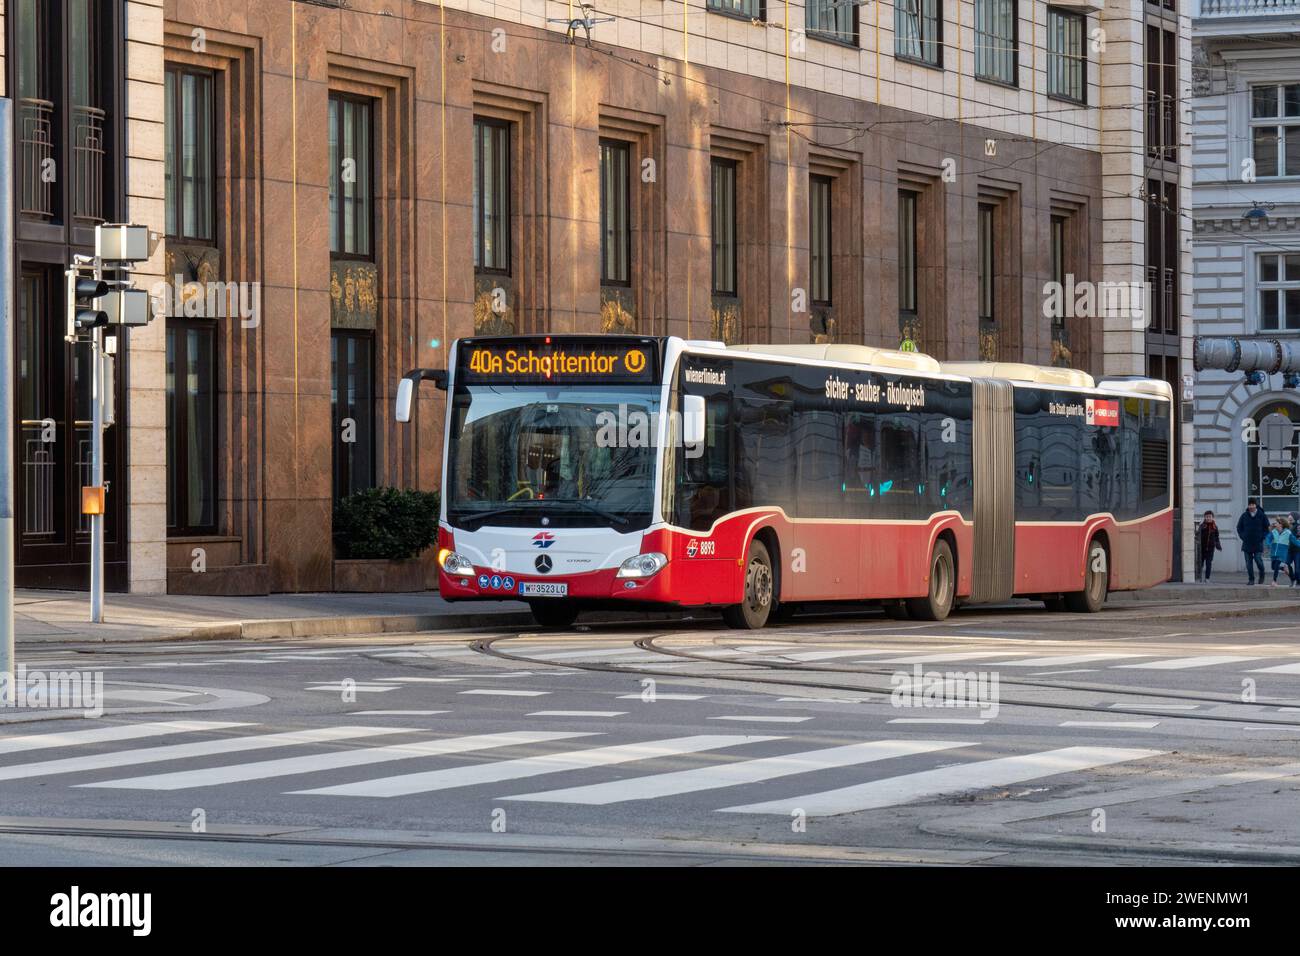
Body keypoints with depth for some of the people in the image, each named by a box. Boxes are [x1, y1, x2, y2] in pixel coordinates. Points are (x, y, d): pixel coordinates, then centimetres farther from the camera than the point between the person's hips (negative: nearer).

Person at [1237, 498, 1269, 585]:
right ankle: (1251, 579, 9)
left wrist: (1262, 537, -5)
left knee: (1258, 560, -9)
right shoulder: (1244, 515, 4)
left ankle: (1262, 575, 17)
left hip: (1258, 544, -2)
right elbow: (1239, 527, 14)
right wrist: (1243, 537, 2)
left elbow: (1267, 528, 6)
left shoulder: (1262, 515, -1)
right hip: (1247, 544, 2)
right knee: (1248, 563, 2)